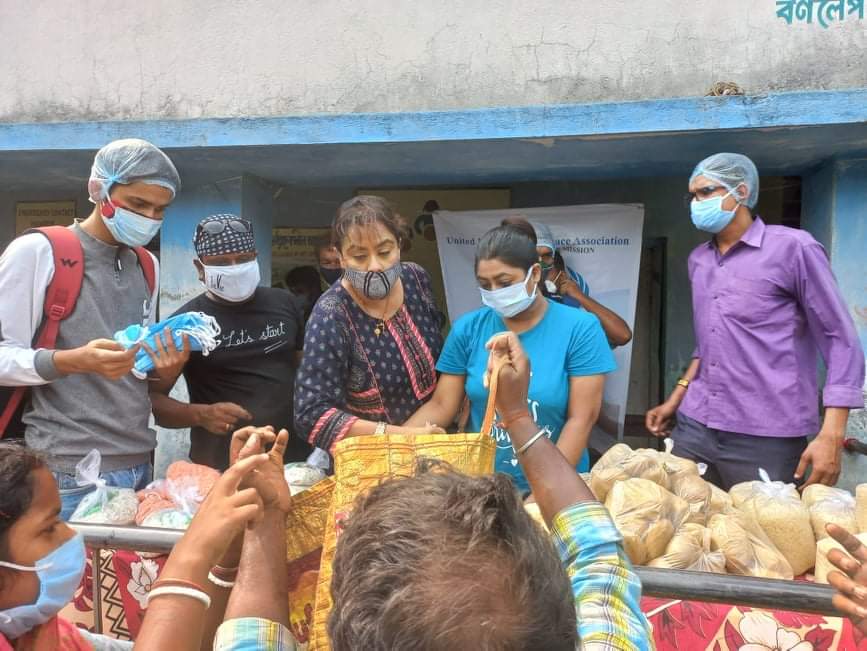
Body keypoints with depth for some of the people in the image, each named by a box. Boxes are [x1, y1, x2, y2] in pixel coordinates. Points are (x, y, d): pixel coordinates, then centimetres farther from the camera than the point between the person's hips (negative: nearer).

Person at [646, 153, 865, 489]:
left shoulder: (792, 248, -5)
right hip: (694, 428, 6)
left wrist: (831, 435, -14)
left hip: (766, 439, -5)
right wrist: (677, 398, 15)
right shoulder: (698, 260, 13)